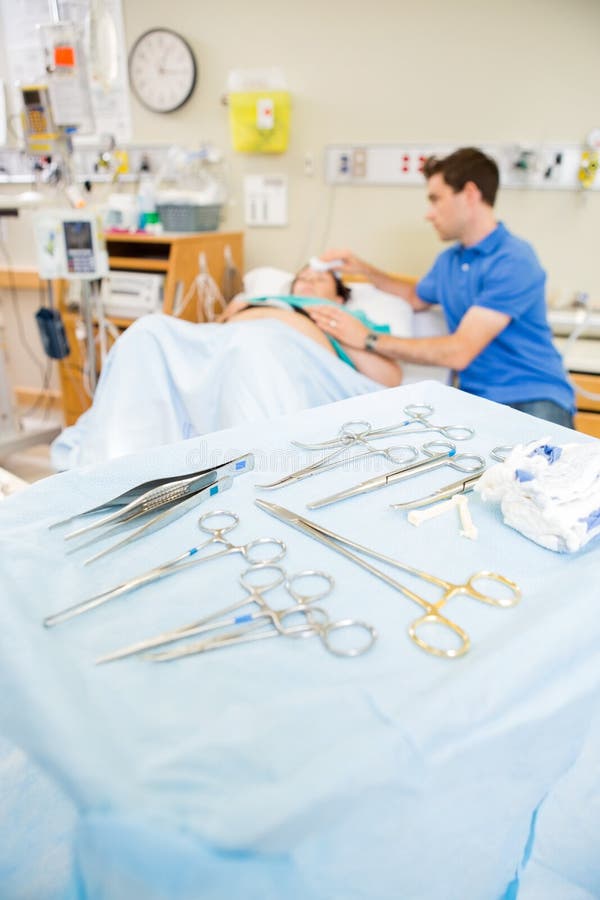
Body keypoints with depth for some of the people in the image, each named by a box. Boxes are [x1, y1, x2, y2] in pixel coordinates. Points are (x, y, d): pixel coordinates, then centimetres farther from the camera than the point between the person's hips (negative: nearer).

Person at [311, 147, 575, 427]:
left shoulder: (514, 261, -14)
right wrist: (363, 269, 25)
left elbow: (459, 352, -22)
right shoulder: (448, 260, 12)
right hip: (476, 396, 7)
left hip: (533, 399, -6)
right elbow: (416, 298, 36)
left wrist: (368, 339, -20)